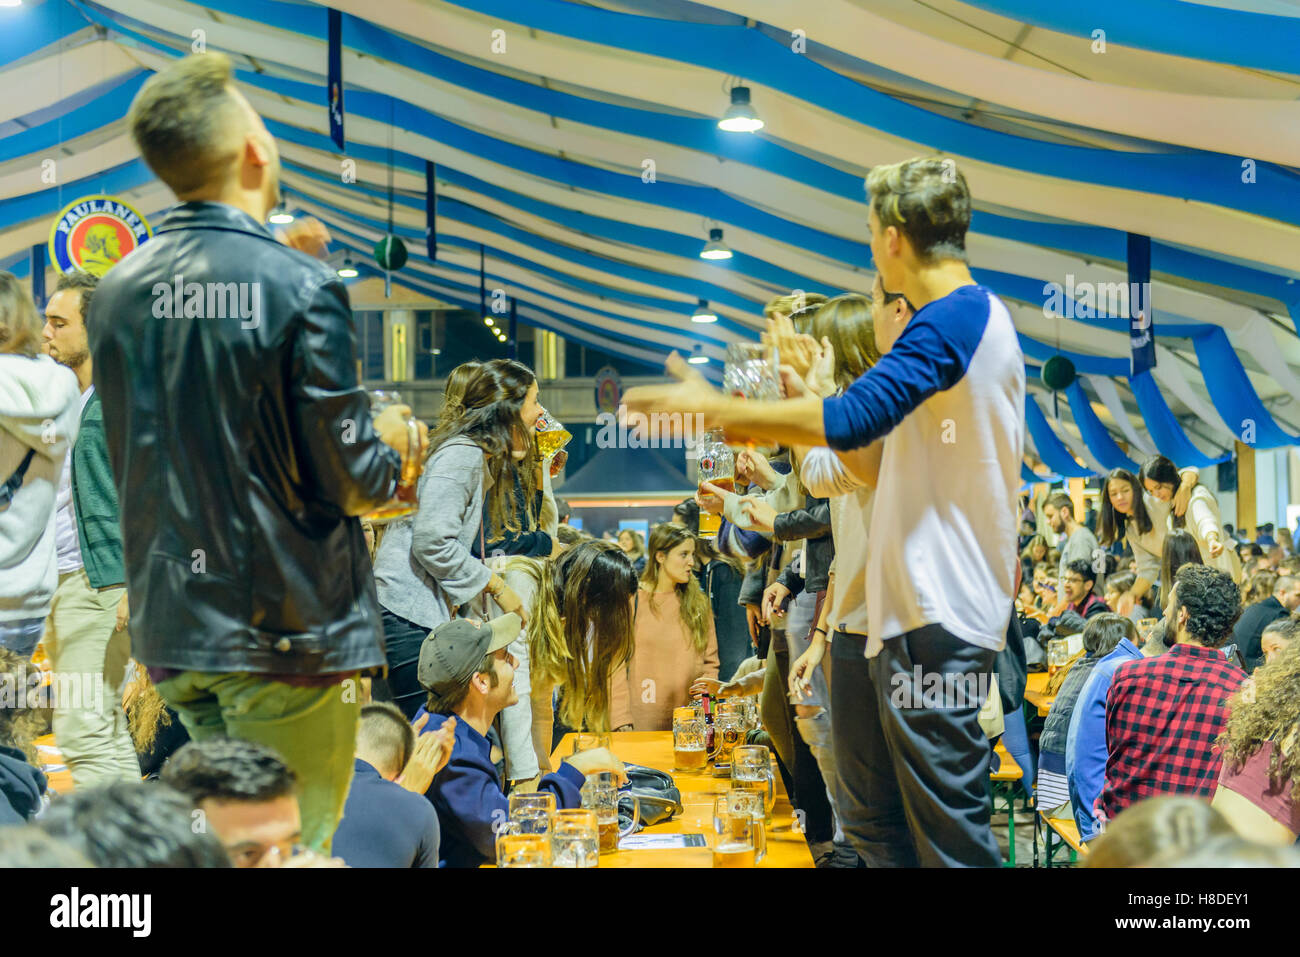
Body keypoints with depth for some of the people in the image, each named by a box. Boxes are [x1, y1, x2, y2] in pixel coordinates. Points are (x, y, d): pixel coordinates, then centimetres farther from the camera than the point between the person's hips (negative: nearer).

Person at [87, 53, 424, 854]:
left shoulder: (118, 291, 5)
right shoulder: (299, 288, -16)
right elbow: (350, 481, -15)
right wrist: (392, 442, 9)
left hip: (170, 625, 7)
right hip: (284, 631, -7)